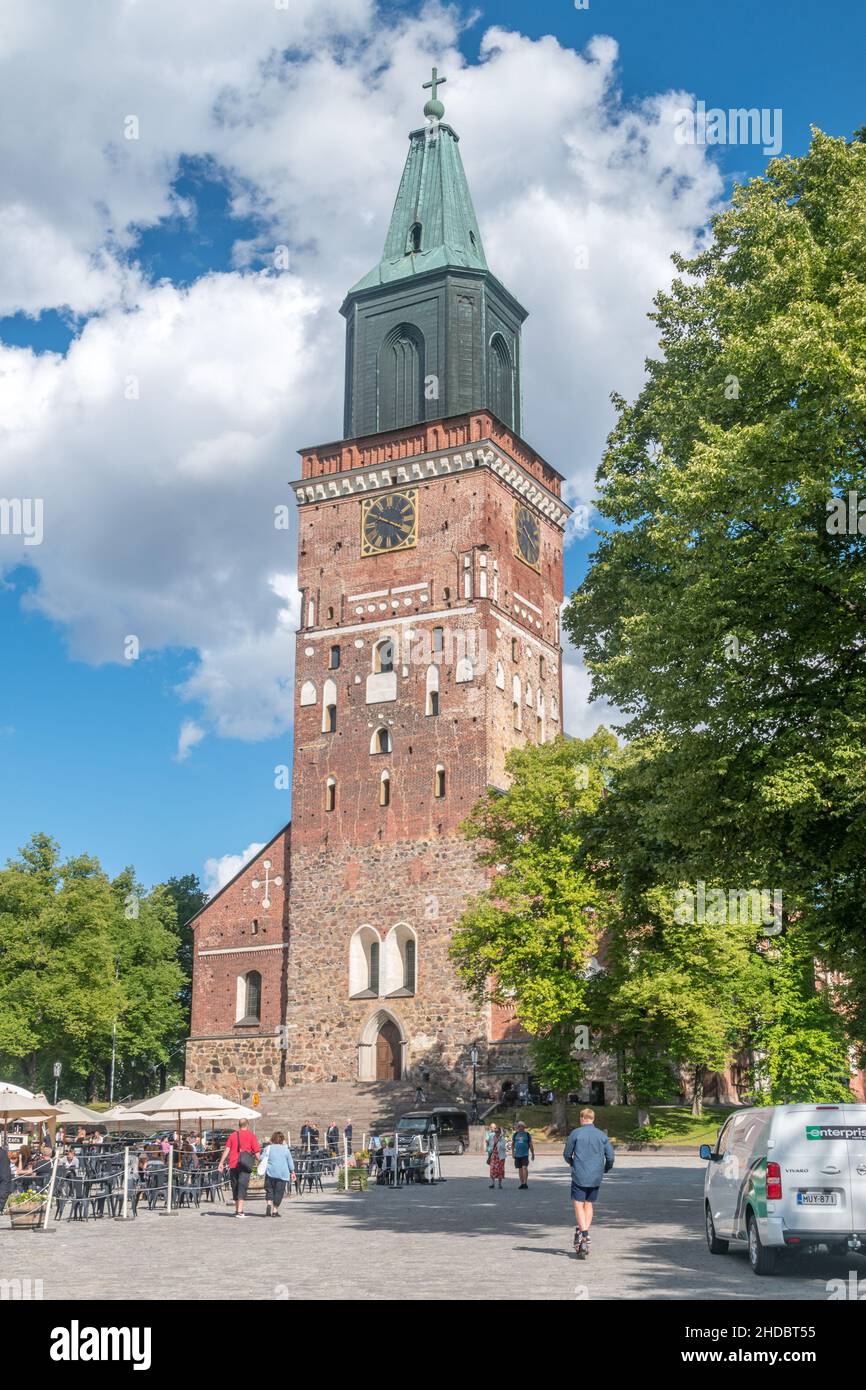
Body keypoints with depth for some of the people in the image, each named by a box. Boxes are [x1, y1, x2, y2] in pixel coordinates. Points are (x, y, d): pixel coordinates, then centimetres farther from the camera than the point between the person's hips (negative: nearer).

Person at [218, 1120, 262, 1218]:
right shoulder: (251, 1135, 1)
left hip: (233, 1165, 3)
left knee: (235, 1187, 14)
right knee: (242, 1187, -5)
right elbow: (257, 1151, -2)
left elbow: (227, 1150, 4)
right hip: (245, 1165, -3)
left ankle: (237, 1209, 24)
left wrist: (221, 1163, 6)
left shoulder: (233, 1135, 9)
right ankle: (240, 1210, -16)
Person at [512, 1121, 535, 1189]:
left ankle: (525, 1183, -14)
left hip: (525, 1154, -3)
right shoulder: (515, 1134, 9)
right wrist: (513, 1152, 6)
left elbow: (531, 1145, 6)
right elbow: (512, 1144, 14)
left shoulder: (527, 1134, 3)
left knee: (524, 1167, -16)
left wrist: (533, 1154, 6)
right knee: (520, 1169, 7)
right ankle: (522, 1183, 16)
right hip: (517, 1154, 3)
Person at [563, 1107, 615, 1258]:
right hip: (596, 1177, 3)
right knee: (589, 1204, 16)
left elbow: (566, 1154, 2)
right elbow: (610, 1156, 2)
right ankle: (584, 1233, 10)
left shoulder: (575, 1133, -3)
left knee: (579, 1205, -2)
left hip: (579, 1176, -3)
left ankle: (583, 1233, -20)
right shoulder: (602, 1135, 5)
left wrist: (571, 1163, 23)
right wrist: (605, 1169, 21)